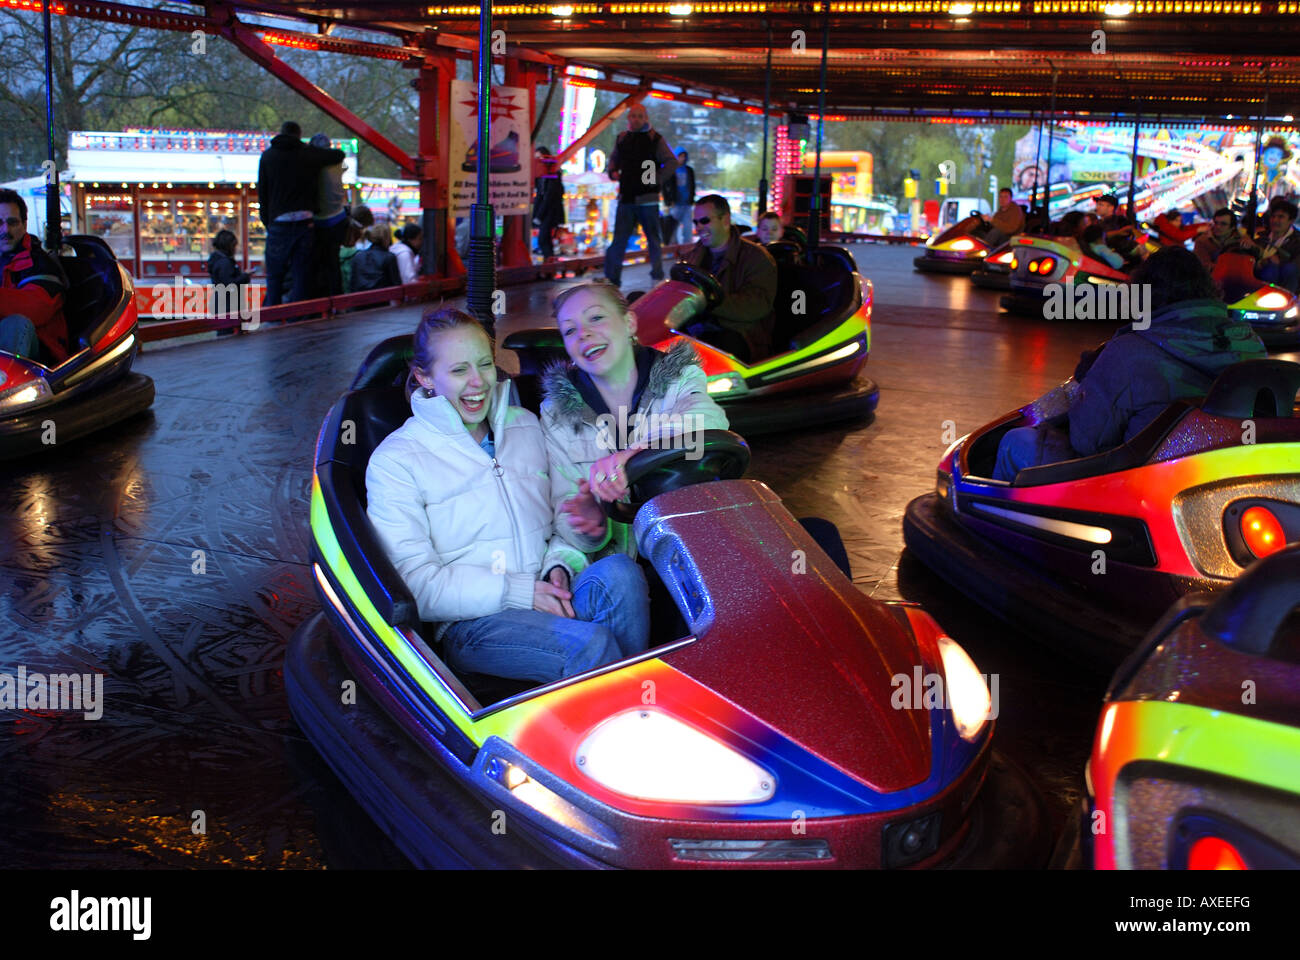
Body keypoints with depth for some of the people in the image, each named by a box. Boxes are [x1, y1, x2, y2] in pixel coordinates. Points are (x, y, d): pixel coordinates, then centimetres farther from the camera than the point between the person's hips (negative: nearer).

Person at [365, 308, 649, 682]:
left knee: (618, 571, -30)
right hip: (470, 622, -5)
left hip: (545, 598, 5)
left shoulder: (526, 426, 18)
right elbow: (414, 582, -7)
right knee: (589, 643, -34)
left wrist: (559, 567, -2)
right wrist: (517, 592, -16)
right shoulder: (395, 460, 1)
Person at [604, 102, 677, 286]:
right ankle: (612, 280, 4)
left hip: (647, 200, -3)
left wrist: (656, 179, -12)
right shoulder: (622, 138, 11)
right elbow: (614, 158, 27)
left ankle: (658, 276, 19)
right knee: (618, 240, 0)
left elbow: (672, 162, -3)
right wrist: (613, 171, 7)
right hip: (626, 198, 3)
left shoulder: (655, 139, -1)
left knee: (653, 240, 8)